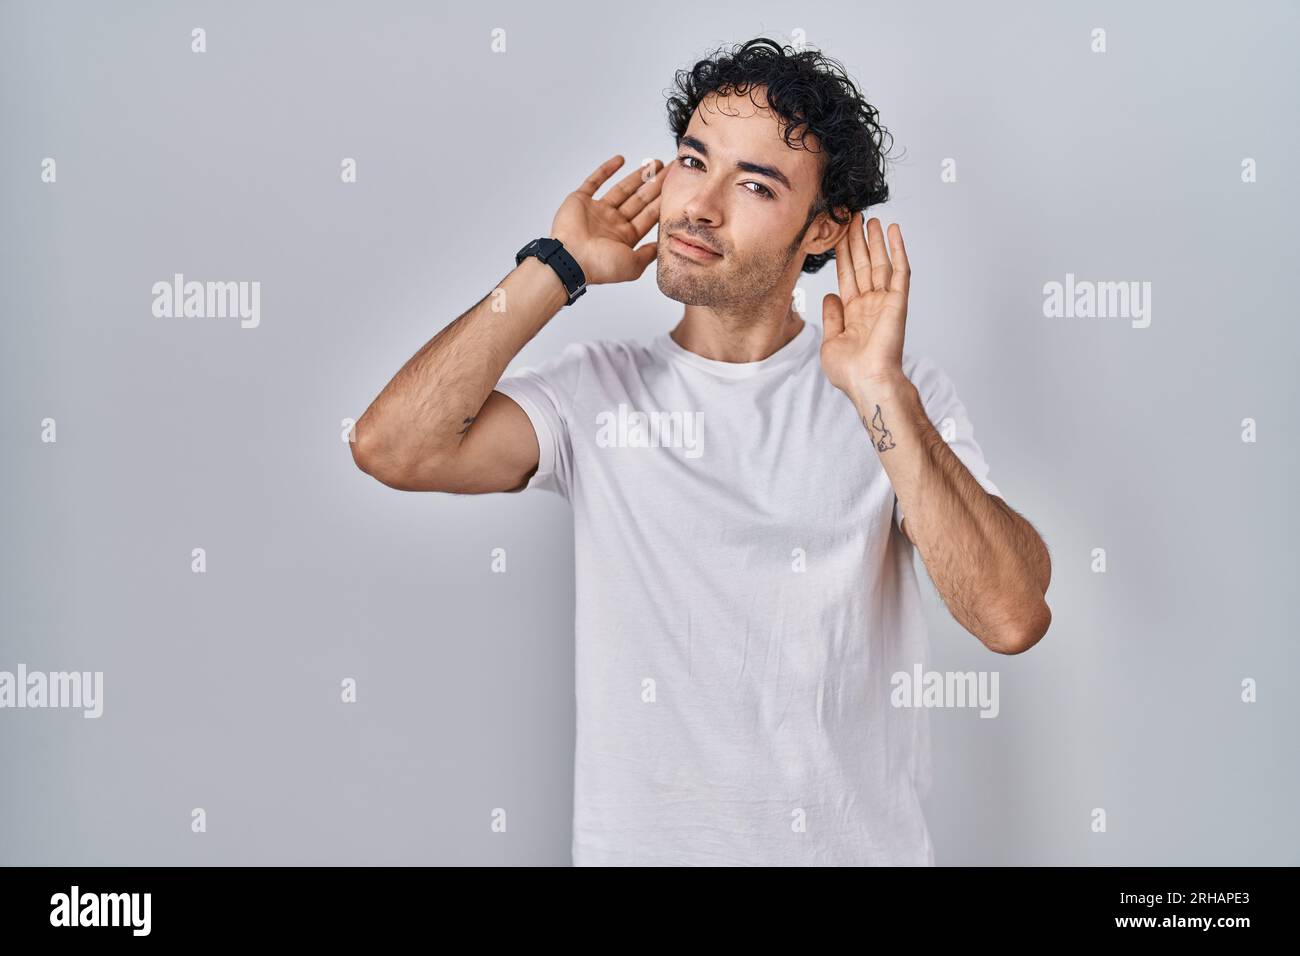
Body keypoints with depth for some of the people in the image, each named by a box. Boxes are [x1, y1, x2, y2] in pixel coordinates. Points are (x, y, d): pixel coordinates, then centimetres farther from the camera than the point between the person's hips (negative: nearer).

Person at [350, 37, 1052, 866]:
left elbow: (1014, 618, -19)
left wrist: (882, 394, -26)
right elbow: (393, 448, -22)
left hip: (863, 841, 0)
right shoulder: (598, 390, -5)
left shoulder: (907, 396, -6)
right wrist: (558, 267, -13)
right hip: (639, 840, 0)